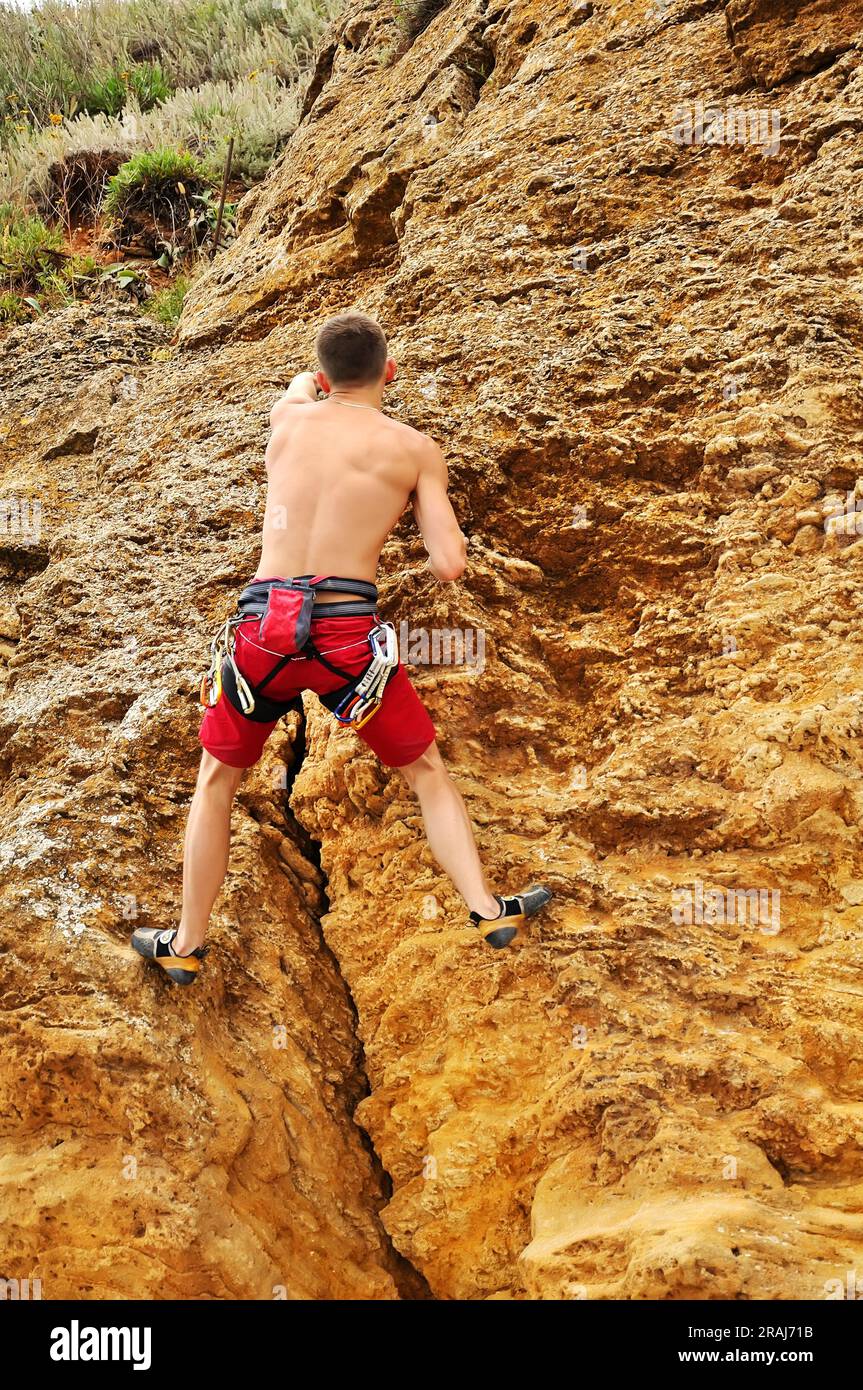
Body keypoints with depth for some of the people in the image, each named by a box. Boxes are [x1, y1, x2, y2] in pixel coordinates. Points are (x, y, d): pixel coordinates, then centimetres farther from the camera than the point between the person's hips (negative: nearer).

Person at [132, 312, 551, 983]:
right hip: (348, 633, -2)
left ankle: (186, 944, 27)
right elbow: (450, 566, 0)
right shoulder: (415, 448, 4)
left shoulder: (288, 417, 13)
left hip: (264, 626, 2)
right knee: (428, 772, 18)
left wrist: (330, 379, 61)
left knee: (216, 781, 21)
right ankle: (488, 909, 13)